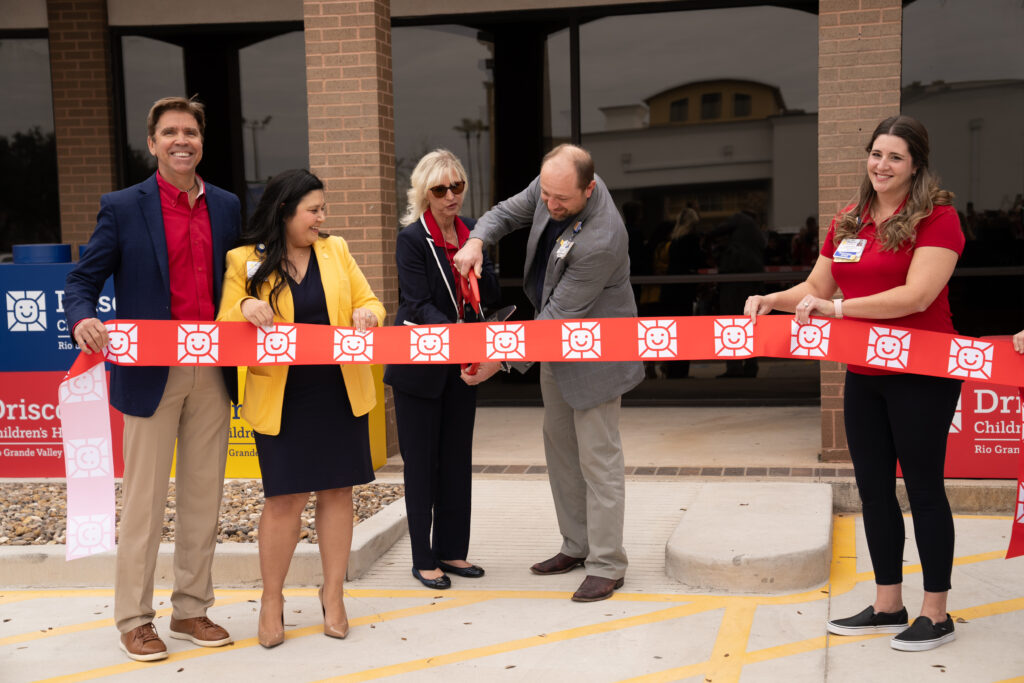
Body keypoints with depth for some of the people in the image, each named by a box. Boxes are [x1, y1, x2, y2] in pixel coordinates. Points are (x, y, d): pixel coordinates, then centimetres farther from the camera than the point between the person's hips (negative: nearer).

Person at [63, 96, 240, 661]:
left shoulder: (226, 207, 10)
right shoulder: (123, 208, -2)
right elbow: (81, 281, -3)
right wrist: (83, 321, -23)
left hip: (212, 373, 4)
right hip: (152, 373, -4)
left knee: (203, 495, 10)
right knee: (144, 498, 2)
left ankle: (191, 609, 23)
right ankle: (134, 618, 14)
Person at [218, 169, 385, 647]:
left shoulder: (336, 250, 8)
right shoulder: (245, 262, -1)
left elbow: (369, 302, 12)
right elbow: (224, 329, -3)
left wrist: (367, 312, -11)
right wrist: (245, 307, -24)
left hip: (340, 391, 3)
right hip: (281, 397, -3)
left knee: (337, 490, 8)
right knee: (284, 498, -1)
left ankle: (333, 593, 22)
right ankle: (272, 599, 17)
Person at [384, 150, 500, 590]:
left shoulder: (472, 232, 6)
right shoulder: (412, 239, -11)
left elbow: (491, 296, 6)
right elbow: (420, 307, -19)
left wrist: (476, 267, -14)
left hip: (461, 366, 6)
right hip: (419, 366, -6)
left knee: (457, 458, 11)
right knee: (421, 462, 1)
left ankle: (451, 550, 22)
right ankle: (423, 559, 9)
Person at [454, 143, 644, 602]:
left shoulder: (601, 241, -35)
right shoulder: (551, 186, -11)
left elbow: (559, 315, -30)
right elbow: (508, 212, 6)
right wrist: (476, 241, -17)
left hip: (593, 351, -9)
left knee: (598, 456, -3)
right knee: (559, 444, 17)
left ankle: (607, 565, 8)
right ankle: (577, 545, 30)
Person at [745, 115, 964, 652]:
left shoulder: (936, 217, -11)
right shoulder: (848, 222, 10)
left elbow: (916, 295, -22)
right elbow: (816, 288, 16)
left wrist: (838, 307, -24)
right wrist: (771, 300, -3)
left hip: (921, 375, -7)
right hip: (863, 375, 7)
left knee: (923, 488, 1)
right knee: (873, 489, 13)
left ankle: (936, 616, 14)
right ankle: (887, 607, 26)